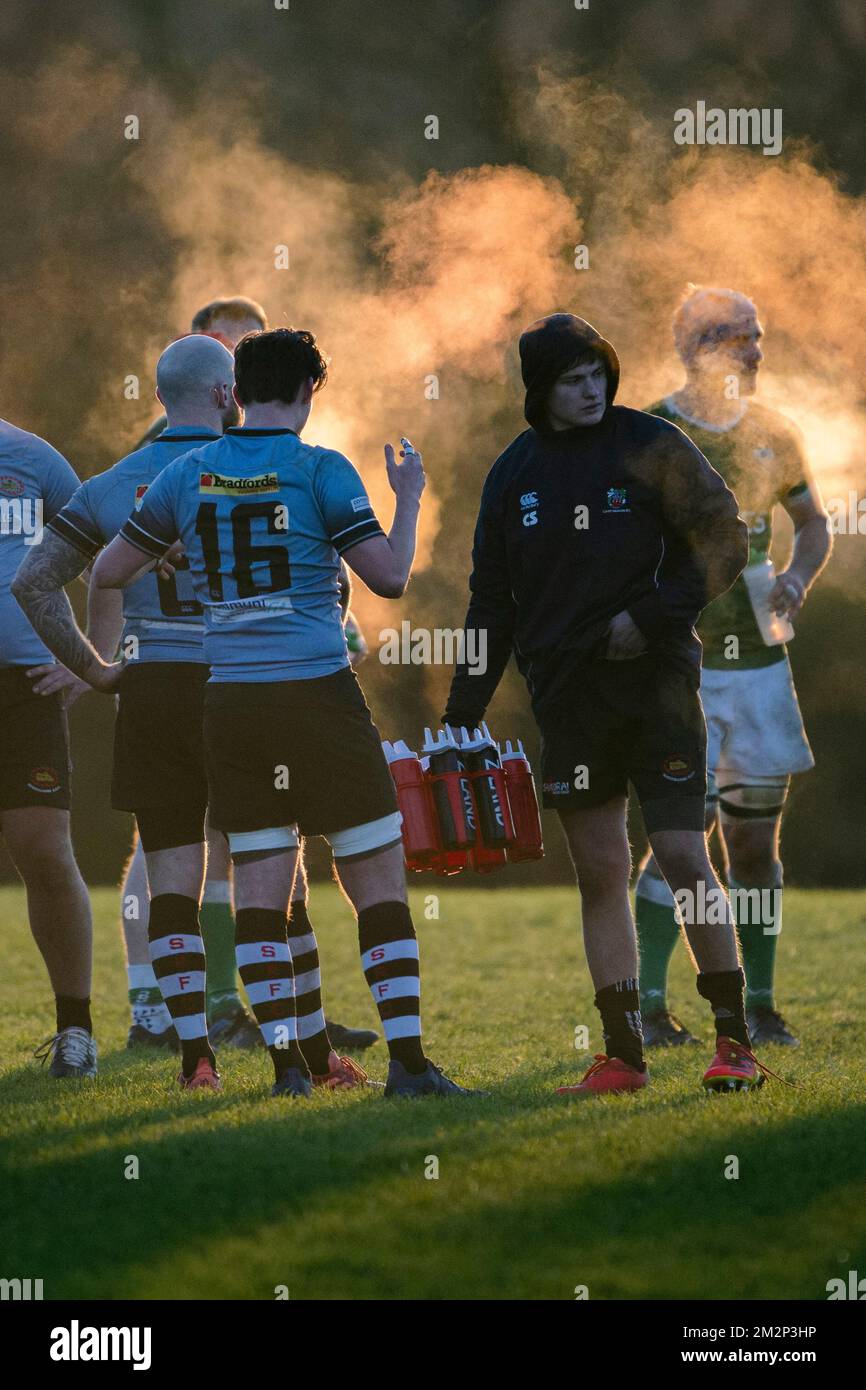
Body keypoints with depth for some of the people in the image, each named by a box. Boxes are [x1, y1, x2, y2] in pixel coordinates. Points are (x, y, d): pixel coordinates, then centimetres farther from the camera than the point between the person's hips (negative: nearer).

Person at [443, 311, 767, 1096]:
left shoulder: (651, 447, -3)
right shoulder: (515, 471, 9)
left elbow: (724, 541, -2)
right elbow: (491, 597, 14)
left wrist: (650, 618, -13)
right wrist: (463, 712, 9)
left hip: (654, 681, -4)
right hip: (567, 697, 4)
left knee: (684, 857, -9)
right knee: (599, 874, 4)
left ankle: (734, 1041, -1)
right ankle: (622, 1055, 8)